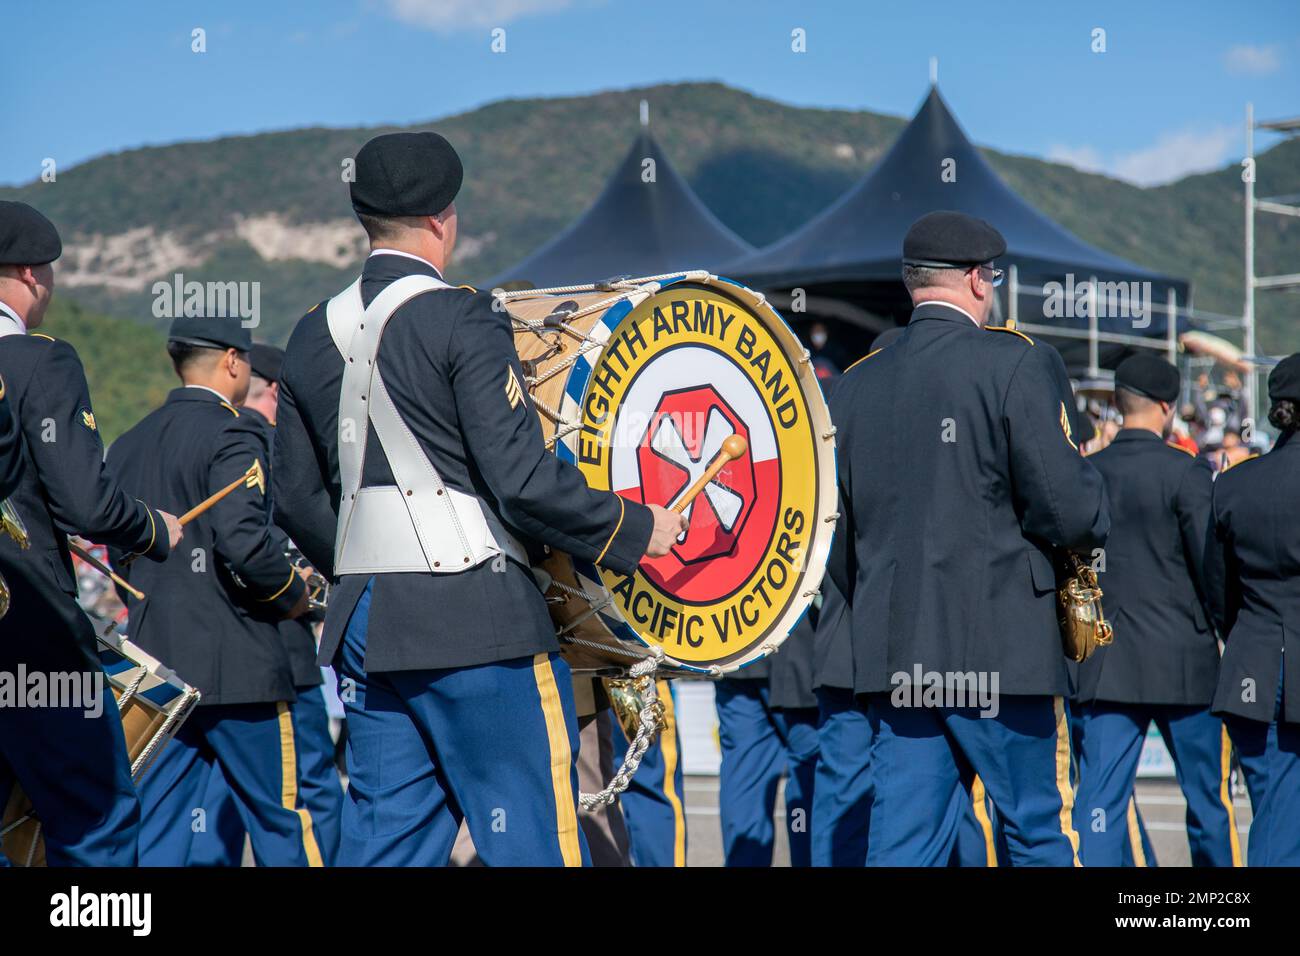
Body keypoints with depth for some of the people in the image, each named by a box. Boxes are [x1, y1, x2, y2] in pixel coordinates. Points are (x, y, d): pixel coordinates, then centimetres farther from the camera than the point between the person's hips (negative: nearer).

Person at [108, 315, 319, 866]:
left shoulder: (128, 445, 13)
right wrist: (292, 596, -6)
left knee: (158, 828, 6)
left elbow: (119, 557, 16)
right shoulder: (229, 437, -10)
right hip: (237, 666, -7)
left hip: (156, 663, 7)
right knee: (280, 823, 3)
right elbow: (244, 542, -22)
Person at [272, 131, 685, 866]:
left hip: (365, 632, 7)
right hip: (476, 621, -7)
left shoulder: (313, 336, 10)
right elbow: (523, 480, -17)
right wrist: (634, 529, -5)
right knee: (533, 840, 0)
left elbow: (296, 500, 15)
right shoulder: (461, 321, -11)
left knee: (385, 838, 10)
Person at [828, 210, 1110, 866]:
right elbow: (1071, 511, -13)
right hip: (1003, 657, -5)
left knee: (902, 845, 5)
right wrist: (1094, 511, 9)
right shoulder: (1015, 365, -7)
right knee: (1039, 836, 7)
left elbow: (835, 539, 13)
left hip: (889, 661, 5)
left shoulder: (855, 385, 9)